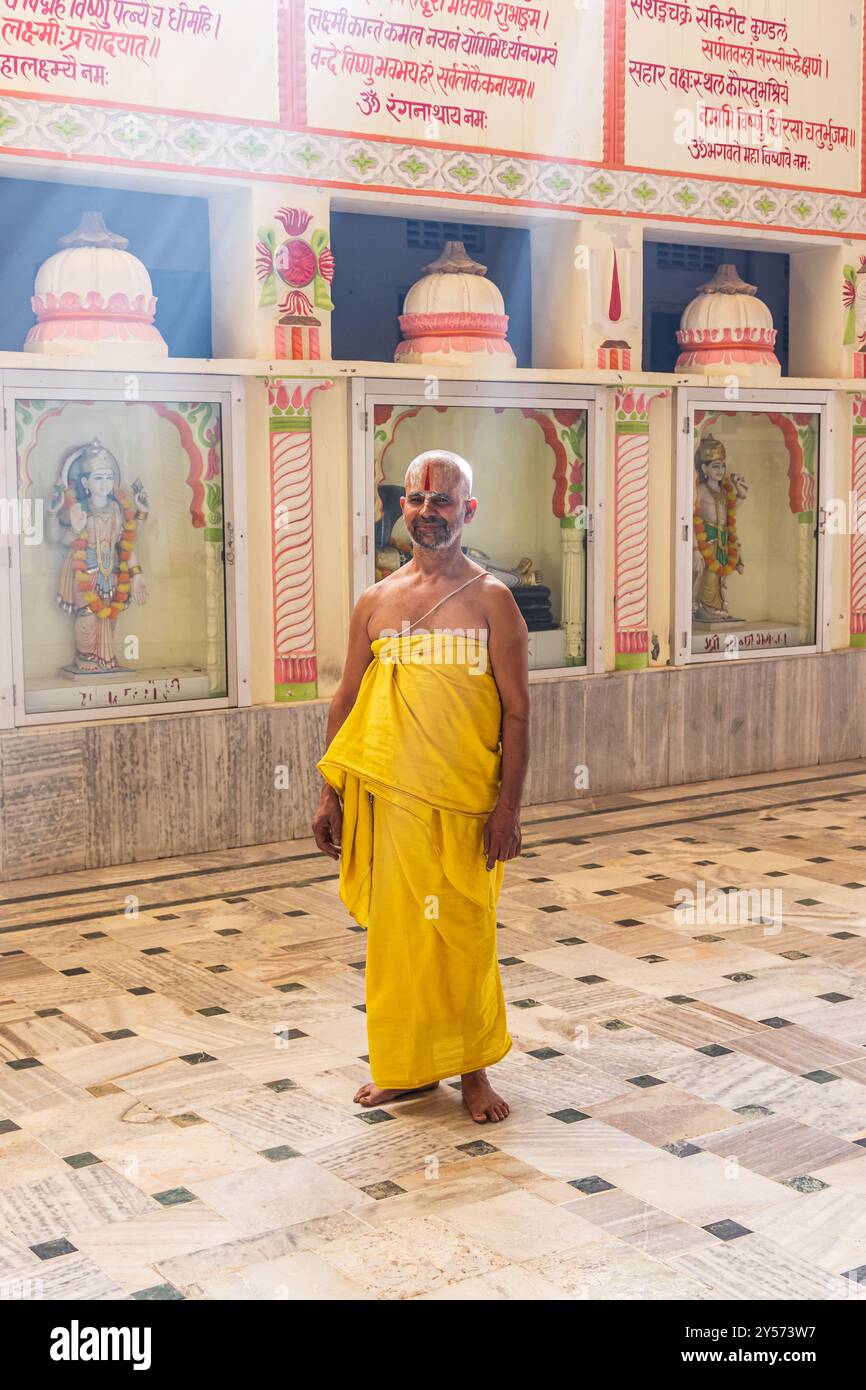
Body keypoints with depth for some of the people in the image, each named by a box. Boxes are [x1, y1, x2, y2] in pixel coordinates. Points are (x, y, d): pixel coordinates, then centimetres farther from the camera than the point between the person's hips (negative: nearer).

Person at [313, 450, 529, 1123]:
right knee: (397, 930, 10)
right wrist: (331, 793, 8)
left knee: (463, 936, 5)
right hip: (387, 795, 3)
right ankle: (408, 1064, 27)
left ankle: (471, 1068, 22)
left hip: (464, 801, -3)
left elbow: (516, 710, -4)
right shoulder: (376, 602, 8)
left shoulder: (491, 599, -2)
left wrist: (509, 806, -10)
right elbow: (347, 701, 12)